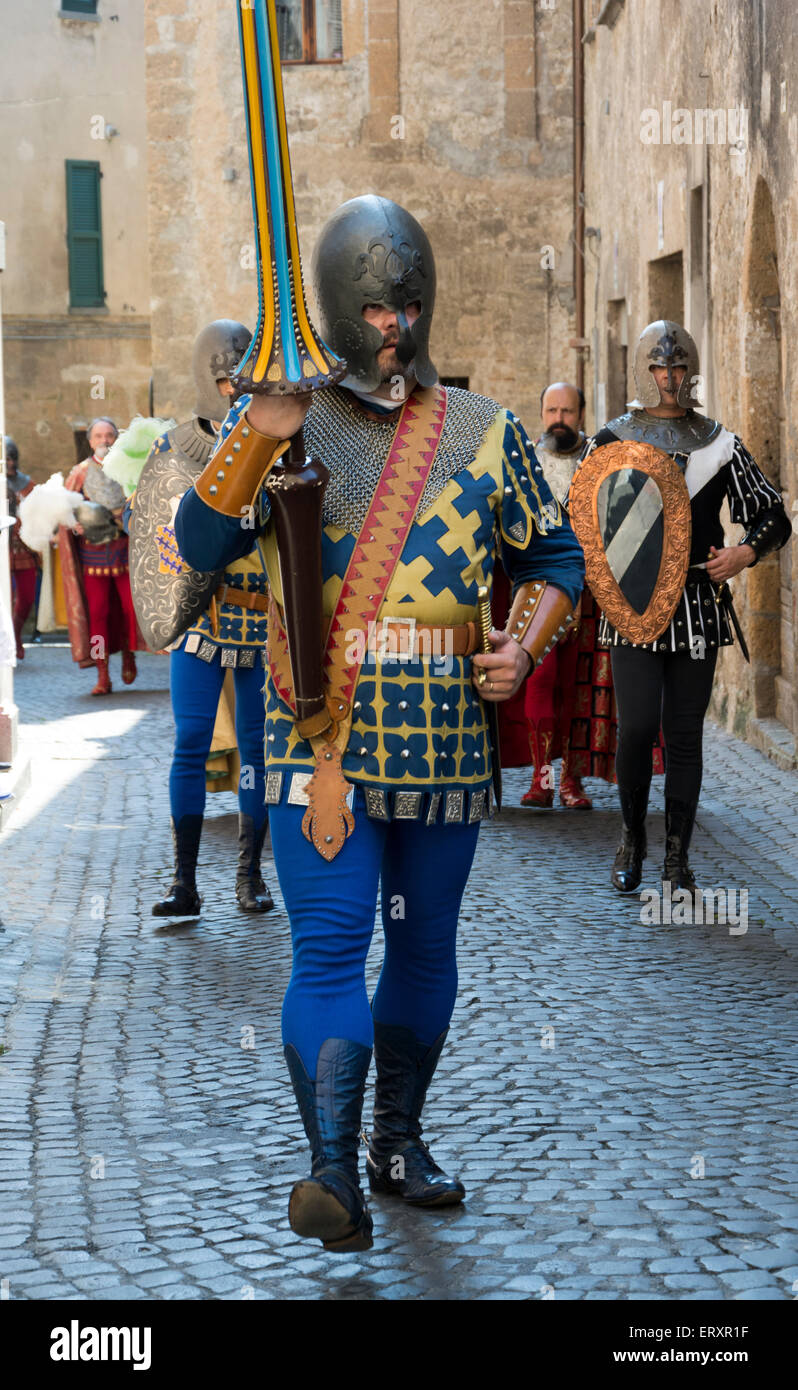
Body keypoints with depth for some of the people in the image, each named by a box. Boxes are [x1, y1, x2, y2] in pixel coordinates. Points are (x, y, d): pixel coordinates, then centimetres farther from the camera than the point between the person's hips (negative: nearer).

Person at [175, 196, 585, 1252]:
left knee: (424, 948, 12)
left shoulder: (485, 433, 8)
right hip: (319, 741, -3)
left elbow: (555, 556, 18)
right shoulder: (285, 419, 2)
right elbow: (202, 546, -9)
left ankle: (399, 1140, 27)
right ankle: (333, 1170, -14)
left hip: (444, 747, 3)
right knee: (330, 947, -12)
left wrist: (523, 646, 1)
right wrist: (254, 440, -23)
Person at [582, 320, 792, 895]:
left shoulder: (720, 446, 7)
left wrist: (746, 552, -9)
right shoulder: (611, 441, 5)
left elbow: (774, 517, 10)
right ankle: (632, 836, 13)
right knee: (636, 726, -11)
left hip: (698, 607, 1)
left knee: (684, 734, 3)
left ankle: (678, 858, 13)